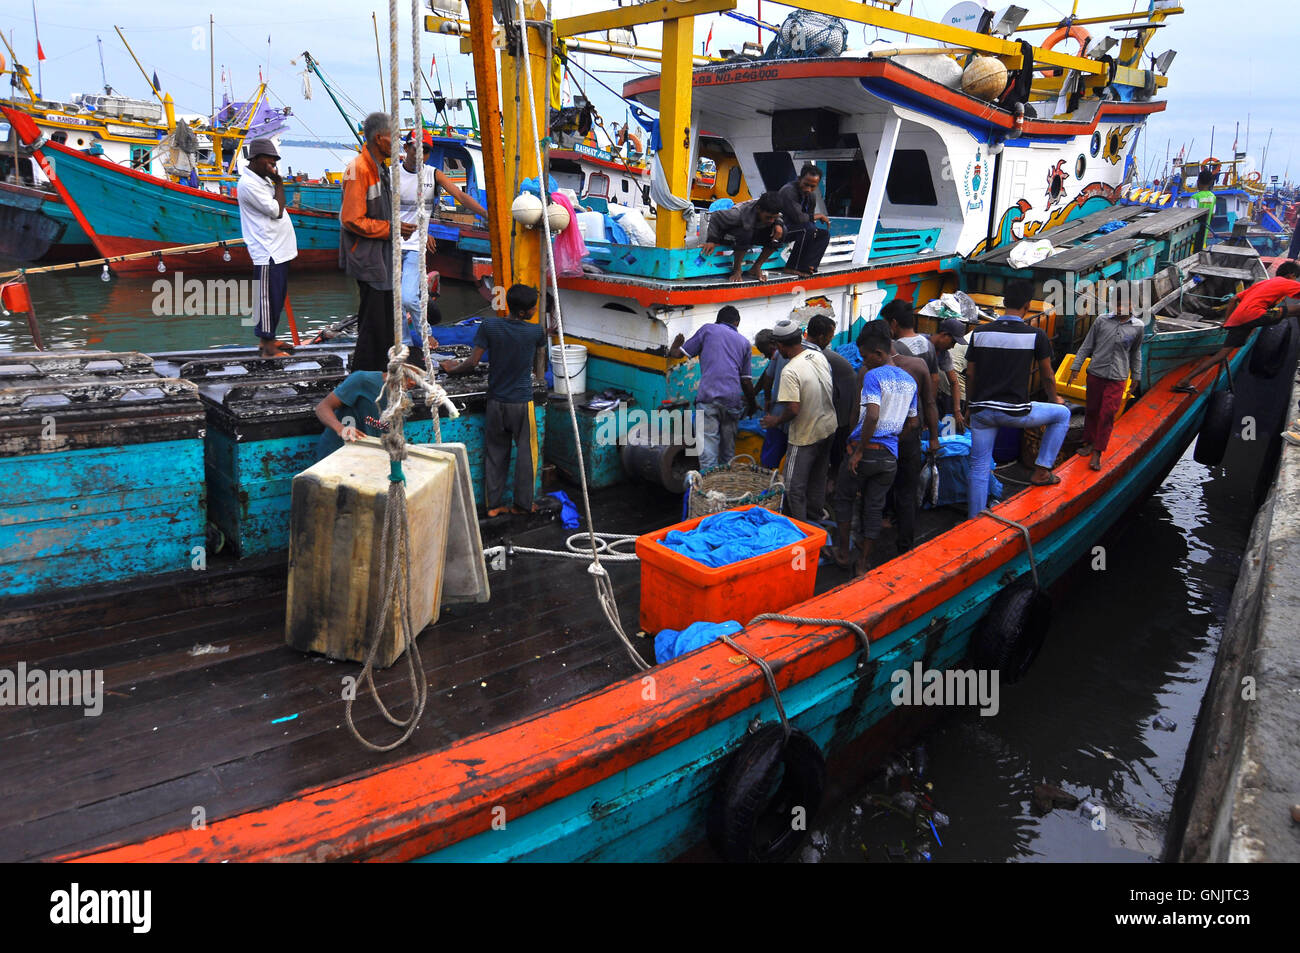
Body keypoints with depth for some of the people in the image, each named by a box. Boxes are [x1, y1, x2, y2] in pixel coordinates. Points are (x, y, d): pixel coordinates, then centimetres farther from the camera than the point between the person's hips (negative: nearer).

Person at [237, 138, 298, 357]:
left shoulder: (262, 180, 16)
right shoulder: (248, 184, -14)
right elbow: (276, 211, -15)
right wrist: (279, 183, -9)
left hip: (278, 249, 10)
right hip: (267, 252, -10)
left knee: (277, 296, 16)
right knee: (268, 297, -6)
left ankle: (267, 339, 26)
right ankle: (267, 346, -1)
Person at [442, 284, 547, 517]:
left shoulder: (489, 326, -9)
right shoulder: (535, 331, -11)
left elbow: (472, 362, -9)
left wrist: (452, 368, 10)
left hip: (495, 401, 3)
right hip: (522, 402, -2)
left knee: (495, 453, 12)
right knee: (526, 453, 10)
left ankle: (493, 505, 17)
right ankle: (522, 504, 16)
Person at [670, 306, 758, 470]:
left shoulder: (708, 329, 13)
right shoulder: (744, 342, 20)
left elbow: (679, 353, 15)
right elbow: (746, 380, 19)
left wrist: (673, 348, 38)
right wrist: (752, 405, 33)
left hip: (708, 396, -3)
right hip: (732, 400, 3)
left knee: (707, 451, -8)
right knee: (728, 453, 11)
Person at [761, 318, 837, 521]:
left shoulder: (790, 371, -26)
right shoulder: (820, 356, -2)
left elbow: (793, 409, -27)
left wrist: (776, 420, -10)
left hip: (805, 436, -8)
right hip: (828, 428, 8)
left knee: (794, 486, 3)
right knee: (818, 477, 24)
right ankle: (816, 514, 39)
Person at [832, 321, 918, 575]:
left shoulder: (873, 376, -13)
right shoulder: (909, 380, 9)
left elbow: (872, 415, -25)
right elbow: (912, 423, 14)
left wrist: (859, 451, -20)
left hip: (865, 451, -6)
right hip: (890, 456, 6)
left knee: (844, 499, 16)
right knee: (874, 509, 12)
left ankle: (843, 554, 20)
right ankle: (863, 565, 18)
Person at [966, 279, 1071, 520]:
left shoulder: (980, 332, 3)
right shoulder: (1035, 335, -4)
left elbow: (970, 376, 8)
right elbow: (1047, 376, 8)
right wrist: (1054, 400, 28)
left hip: (982, 410, 3)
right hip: (1016, 412, -3)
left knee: (979, 468, 12)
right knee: (1062, 413, 23)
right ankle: (1041, 471, 22)